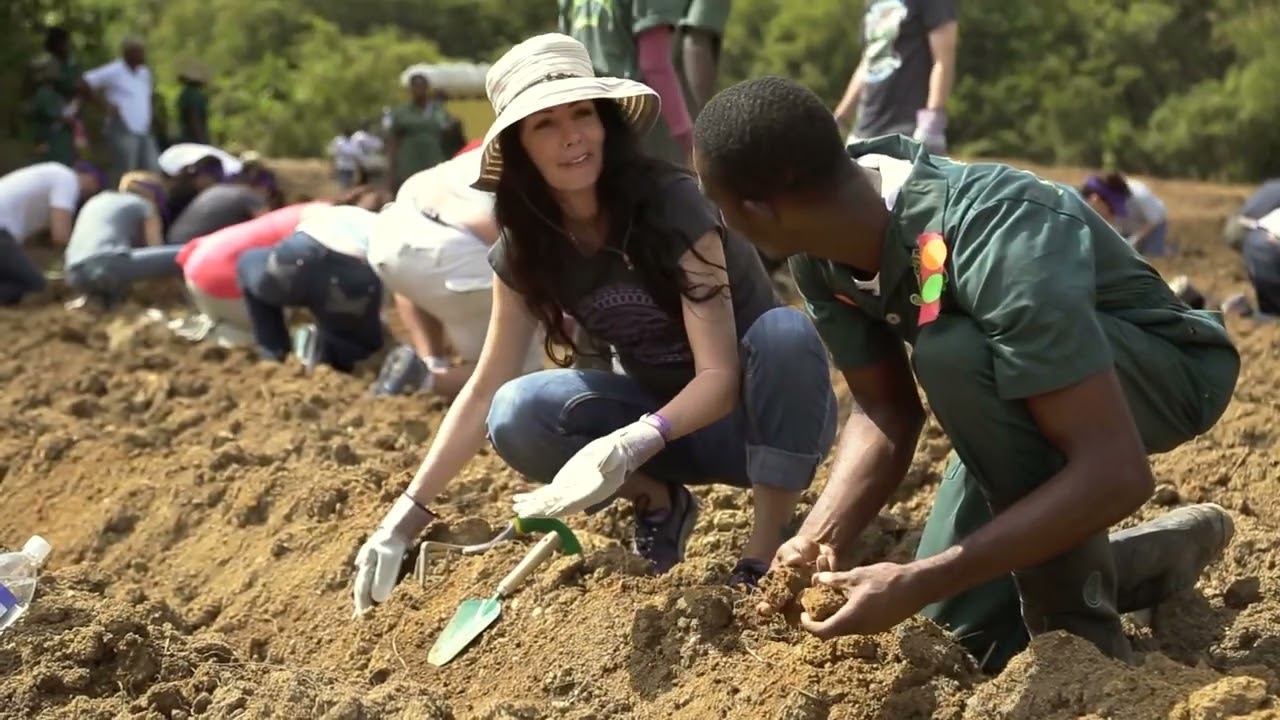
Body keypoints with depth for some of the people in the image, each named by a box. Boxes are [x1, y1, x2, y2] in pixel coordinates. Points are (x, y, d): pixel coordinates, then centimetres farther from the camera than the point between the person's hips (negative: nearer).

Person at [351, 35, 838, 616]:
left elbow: (720, 375, -27)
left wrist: (627, 446, -44)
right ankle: (658, 502, 1)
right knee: (518, 416, -23)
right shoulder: (526, 249, -9)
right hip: (669, 420, 4)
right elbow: (485, 392, -6)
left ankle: (768, 546, -23)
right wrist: (405, 518, -13)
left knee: (784, 332, -38)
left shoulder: (673, 205, -24)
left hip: (759, 414, -4)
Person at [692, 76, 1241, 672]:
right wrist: (818, 539, -24)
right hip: (1029, 397, 8)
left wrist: (918, 583, -44)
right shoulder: (818, 258, -16)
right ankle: (1173, 551, 30)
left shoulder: (996, 245, -40)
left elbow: (1117, 475, -42)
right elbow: (885, 409, -6)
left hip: (1167, 372, -8)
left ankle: (1077, 631, -17)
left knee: (952, 351, -36)